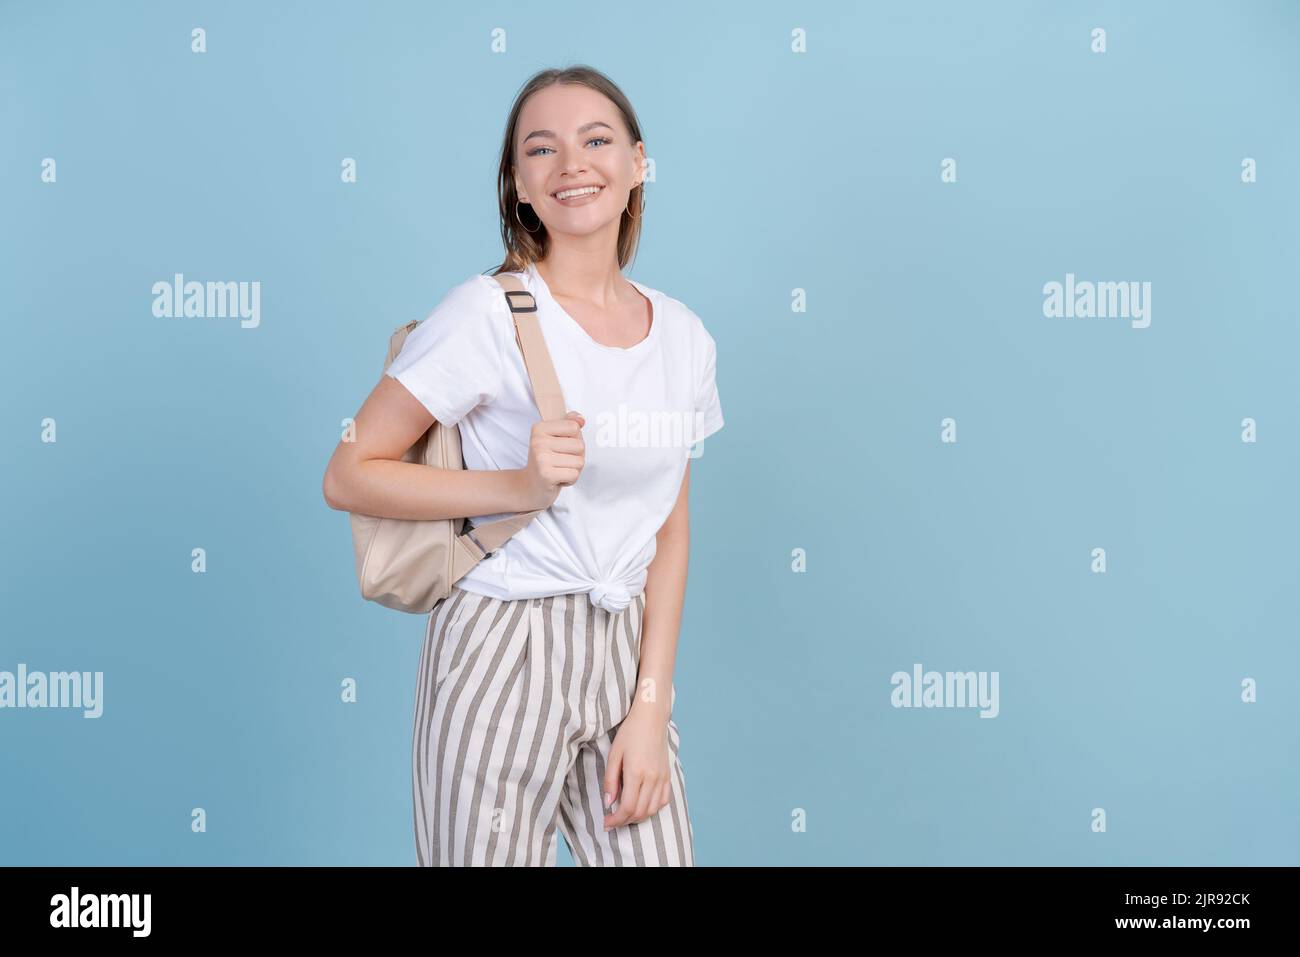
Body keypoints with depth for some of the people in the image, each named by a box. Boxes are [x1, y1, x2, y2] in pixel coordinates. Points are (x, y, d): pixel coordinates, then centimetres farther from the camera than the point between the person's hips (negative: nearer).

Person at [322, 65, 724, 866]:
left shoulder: (684, 336, 5)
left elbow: (670, 533, 8)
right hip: (503, 650, -4)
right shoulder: (489, 313, -10)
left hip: (628, 654, 5)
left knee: (659, 850, 8)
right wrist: (518, 485, -19)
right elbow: (348, 477, -9)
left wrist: (651, 707, 1)